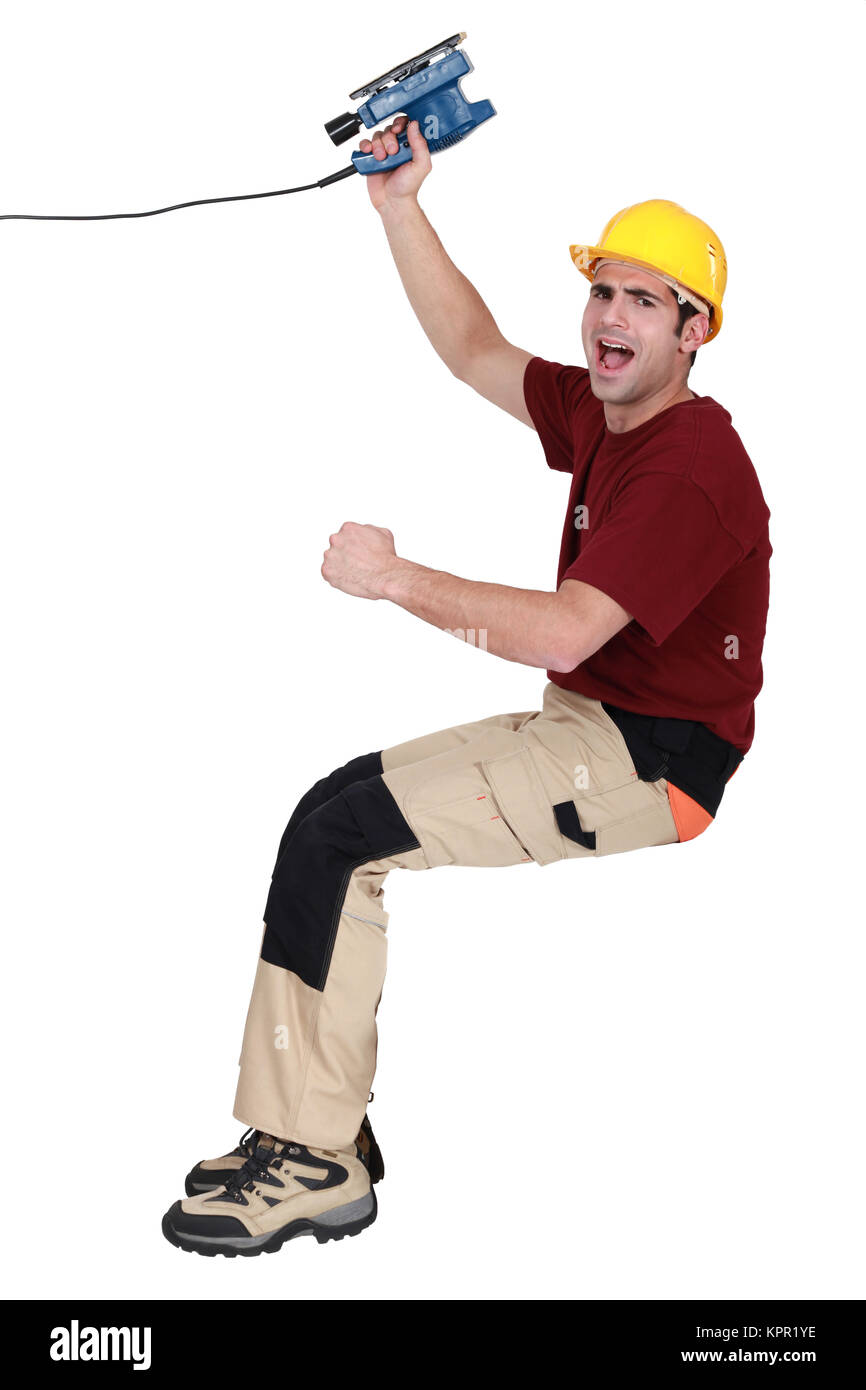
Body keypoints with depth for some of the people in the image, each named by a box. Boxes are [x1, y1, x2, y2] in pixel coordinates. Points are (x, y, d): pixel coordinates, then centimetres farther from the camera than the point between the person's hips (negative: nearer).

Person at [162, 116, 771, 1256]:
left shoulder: (690, 465, -19)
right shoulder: (600, 413, 11)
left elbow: (567, 632, -27)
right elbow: (474, 352, 21)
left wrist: (395, 578, -19)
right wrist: (402, 209, 13)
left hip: (652, 764, -10)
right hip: (588, 728, 10)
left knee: (335, 831, -16)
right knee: (335, 813, -1)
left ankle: (314, 1160, -8)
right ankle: (317, 1138, 0)